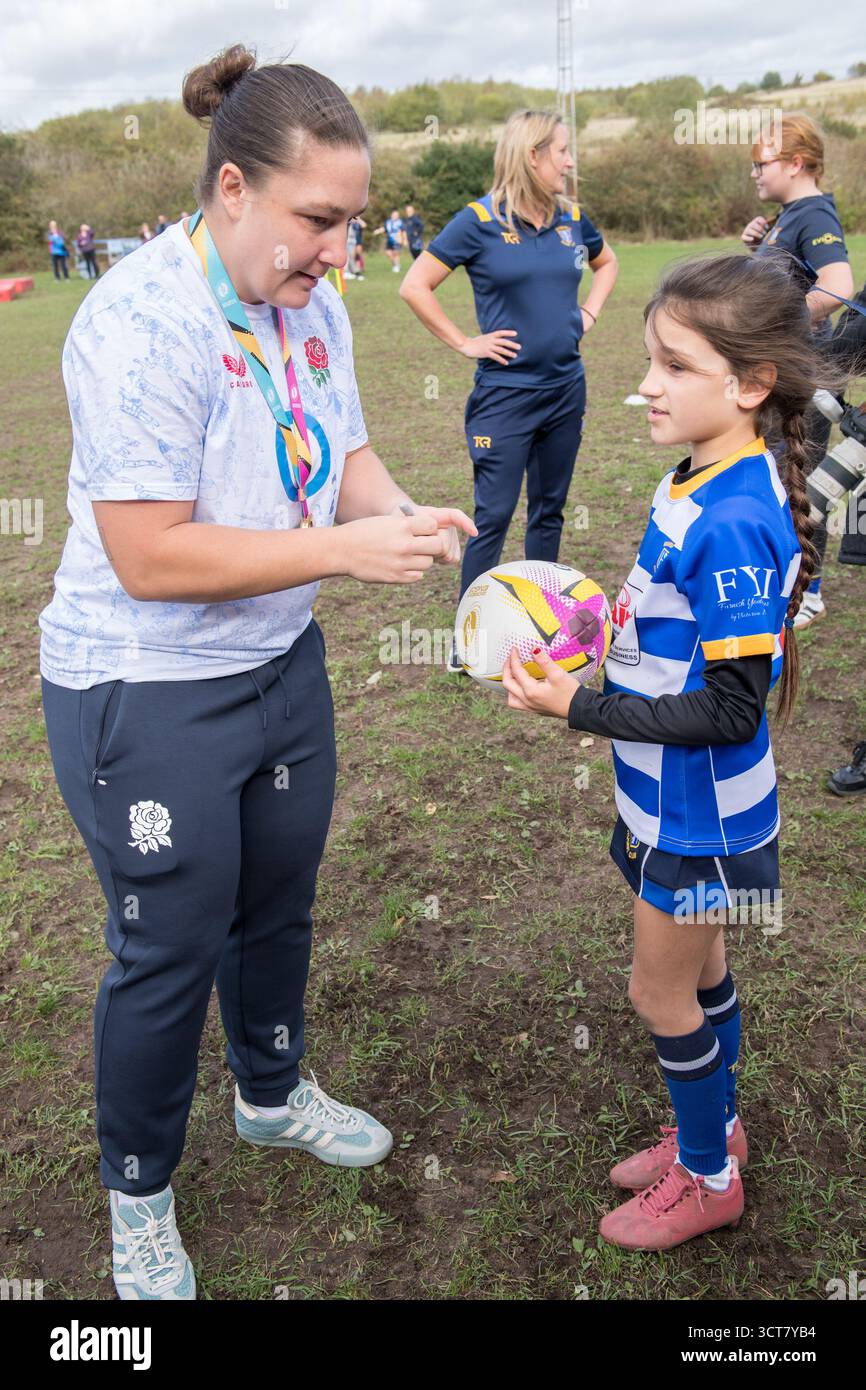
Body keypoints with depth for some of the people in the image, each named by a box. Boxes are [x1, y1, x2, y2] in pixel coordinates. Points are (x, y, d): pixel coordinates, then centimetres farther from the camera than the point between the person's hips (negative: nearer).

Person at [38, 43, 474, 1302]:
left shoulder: (310, 301, 0)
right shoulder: (138, 323, -23)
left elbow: (345, 454, 10)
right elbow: (149, 558, -27)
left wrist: (400, 512, -11)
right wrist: (346, 548, -28)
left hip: (283, 664, 7)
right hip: (147, 697, -7)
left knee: (278, 907, 23)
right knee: (170, 950, 9)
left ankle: (273, 1094, 52)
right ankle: (139, 1197, 37)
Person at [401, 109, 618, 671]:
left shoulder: (572, 218, 7)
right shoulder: (481, 220, -9)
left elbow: (606, 262, 27)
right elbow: (415, 287, -9)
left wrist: (590, 311, 11)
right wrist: (465, 342, -10)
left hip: (566, 388, 6)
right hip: (506, 391, -6)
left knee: (550, 510, 13)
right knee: (493, 517, -4)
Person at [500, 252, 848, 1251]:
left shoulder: (733, 523, -29)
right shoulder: (698, 483, 0)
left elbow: (730, 710, -27)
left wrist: (578, 707, -25)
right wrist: (600, 641, 2)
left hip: (700, 813, -9)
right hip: (677, 798, 9)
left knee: (663, 991, 10)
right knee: (697, 970, 24)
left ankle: (708, 1177, 35)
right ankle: (714, 1130, 47)